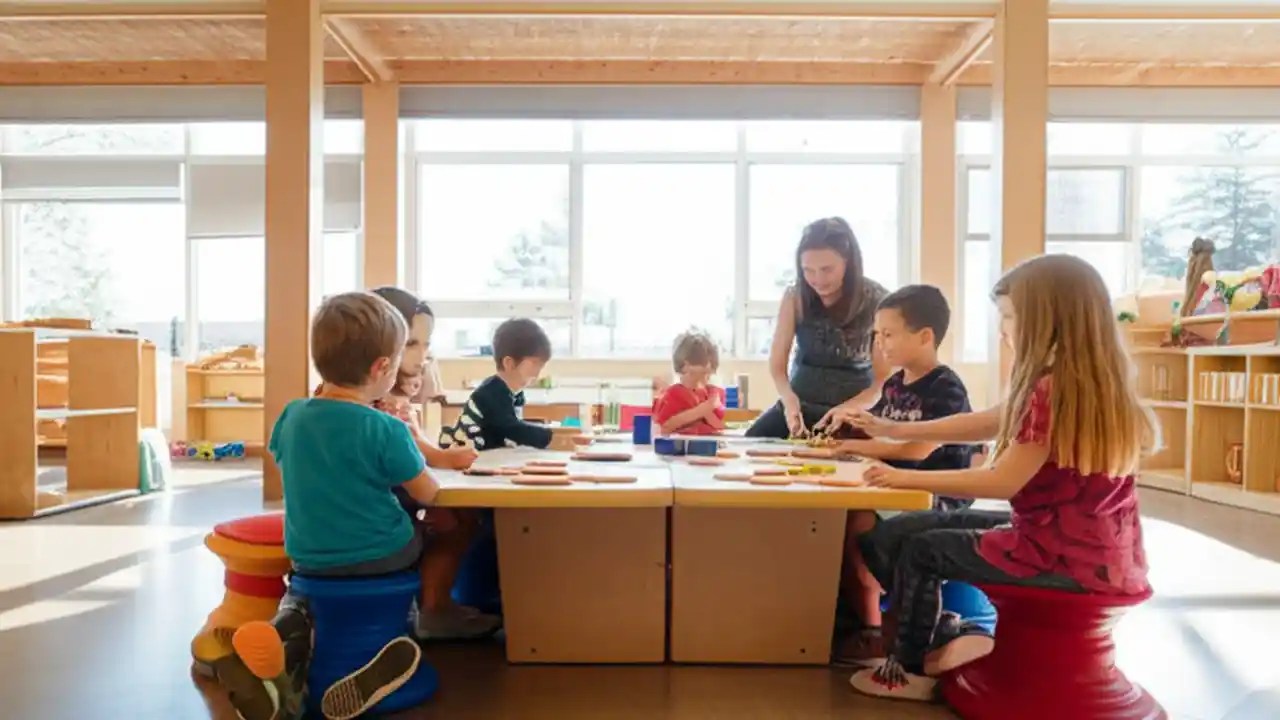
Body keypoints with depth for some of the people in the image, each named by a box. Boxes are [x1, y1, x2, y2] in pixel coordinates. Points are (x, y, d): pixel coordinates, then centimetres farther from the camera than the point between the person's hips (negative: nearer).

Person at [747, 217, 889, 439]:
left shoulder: (875, 301, -14)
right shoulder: (794, 297, -9)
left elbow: (885, 378, -12)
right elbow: (777, 364, -5)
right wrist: (790, 401, -26)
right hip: (800, 405, 3)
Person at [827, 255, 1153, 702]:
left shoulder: (1054, 388, -22)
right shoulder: (1090, 381, 10)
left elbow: (1003, 482, -22)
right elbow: (986, 424, 13)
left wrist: (907, 478, -13)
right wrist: (892, 429, 14)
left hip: (1065, 553, -9)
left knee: (919, 550, 3)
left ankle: (907, 669, 23)